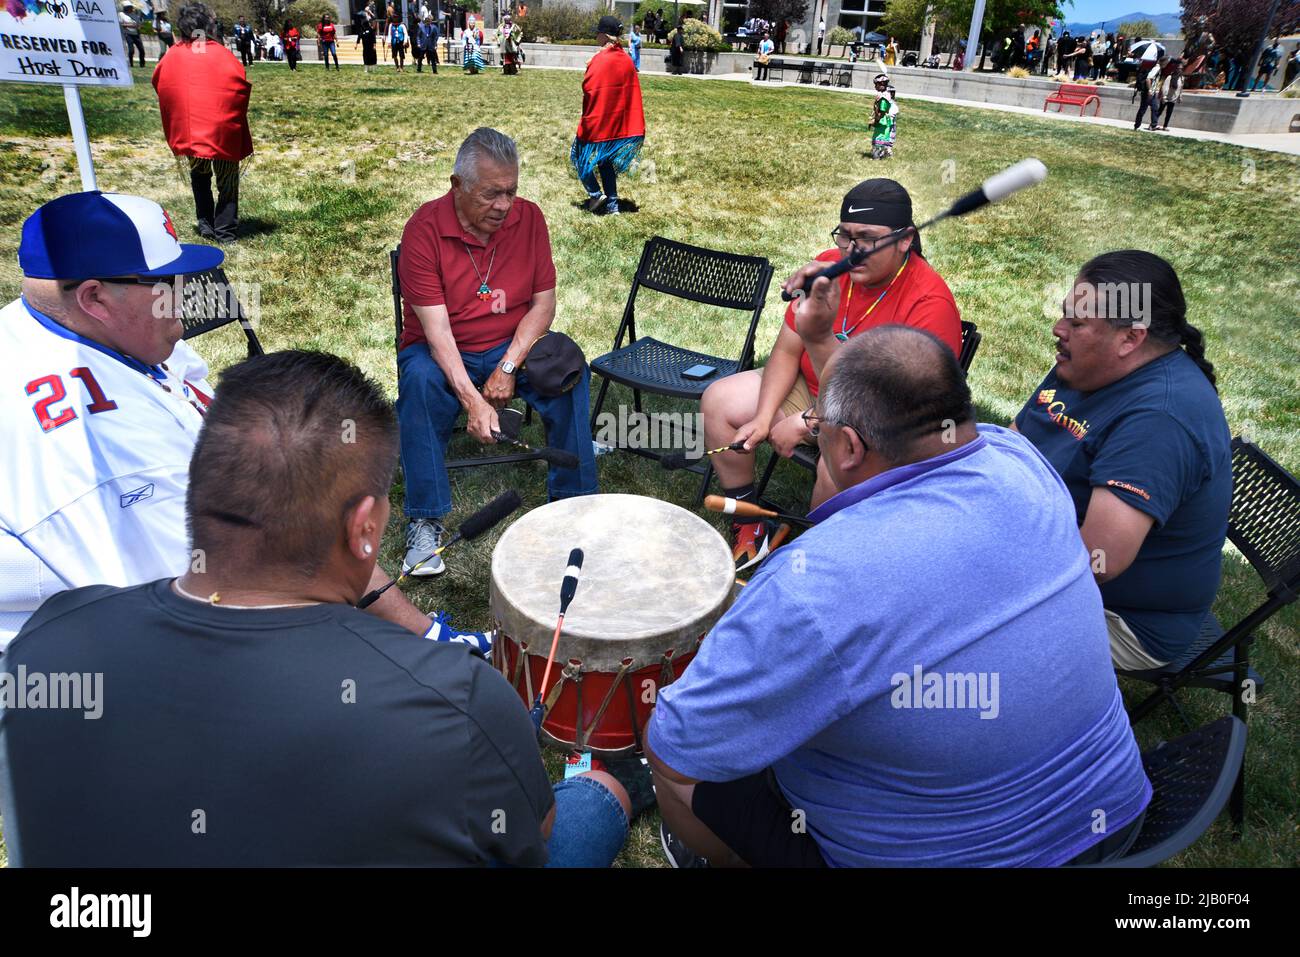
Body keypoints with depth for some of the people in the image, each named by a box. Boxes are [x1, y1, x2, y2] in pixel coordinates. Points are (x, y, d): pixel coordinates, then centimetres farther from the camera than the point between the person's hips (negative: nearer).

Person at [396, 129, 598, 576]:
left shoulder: (528, 217, -4)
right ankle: (424, 522, -24)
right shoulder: (425, 229, -15)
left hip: (513, 347, 3)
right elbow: (436, 327, -22)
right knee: (419, 380, -34)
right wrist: (472, 400, -34)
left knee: (569, 370, -25)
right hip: (443, 353, -2)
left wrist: (508, 367, -20)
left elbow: (543, 303, -6)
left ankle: (574, 502, -13)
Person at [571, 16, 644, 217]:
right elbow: (632, 91, 10)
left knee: (580, 156, 13)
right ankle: (612, 205, 13)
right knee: (605, 161, 17)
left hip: (598, 119, -7)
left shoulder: (600, 59, -17)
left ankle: (595, 194, 4)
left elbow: (588, 87, -20)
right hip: (620, 121, 7)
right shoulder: (627, 60, 5)